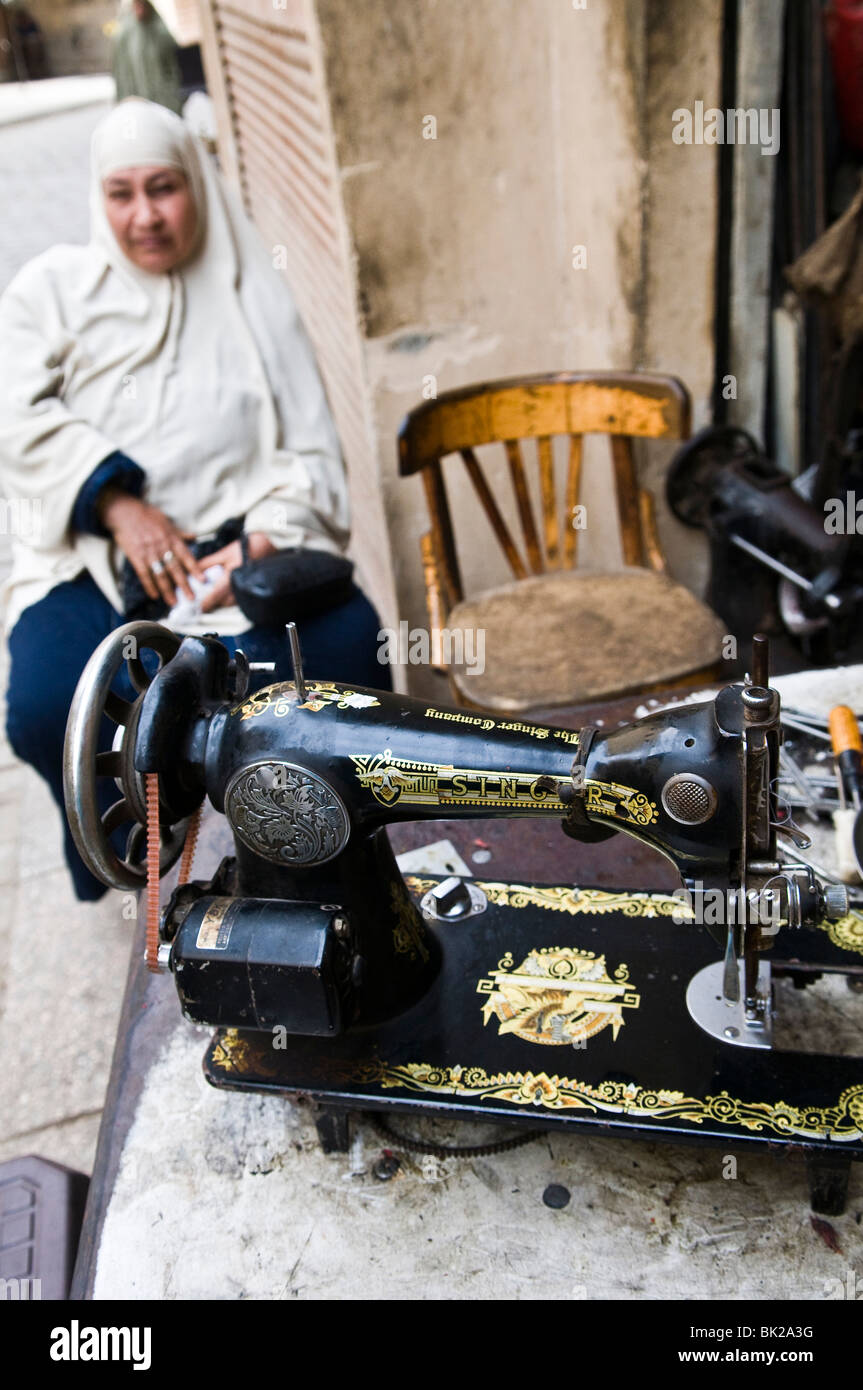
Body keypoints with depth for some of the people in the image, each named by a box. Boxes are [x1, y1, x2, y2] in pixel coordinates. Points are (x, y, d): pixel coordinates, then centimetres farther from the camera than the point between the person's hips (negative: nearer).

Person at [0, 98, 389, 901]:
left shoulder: (252, 299, 15)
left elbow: (310, 451, 6)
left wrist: (260, 545, -13)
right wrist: (119, 506, -15)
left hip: (245, 547, 0)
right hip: (97, 557, 0)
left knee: (349, 649, -27)